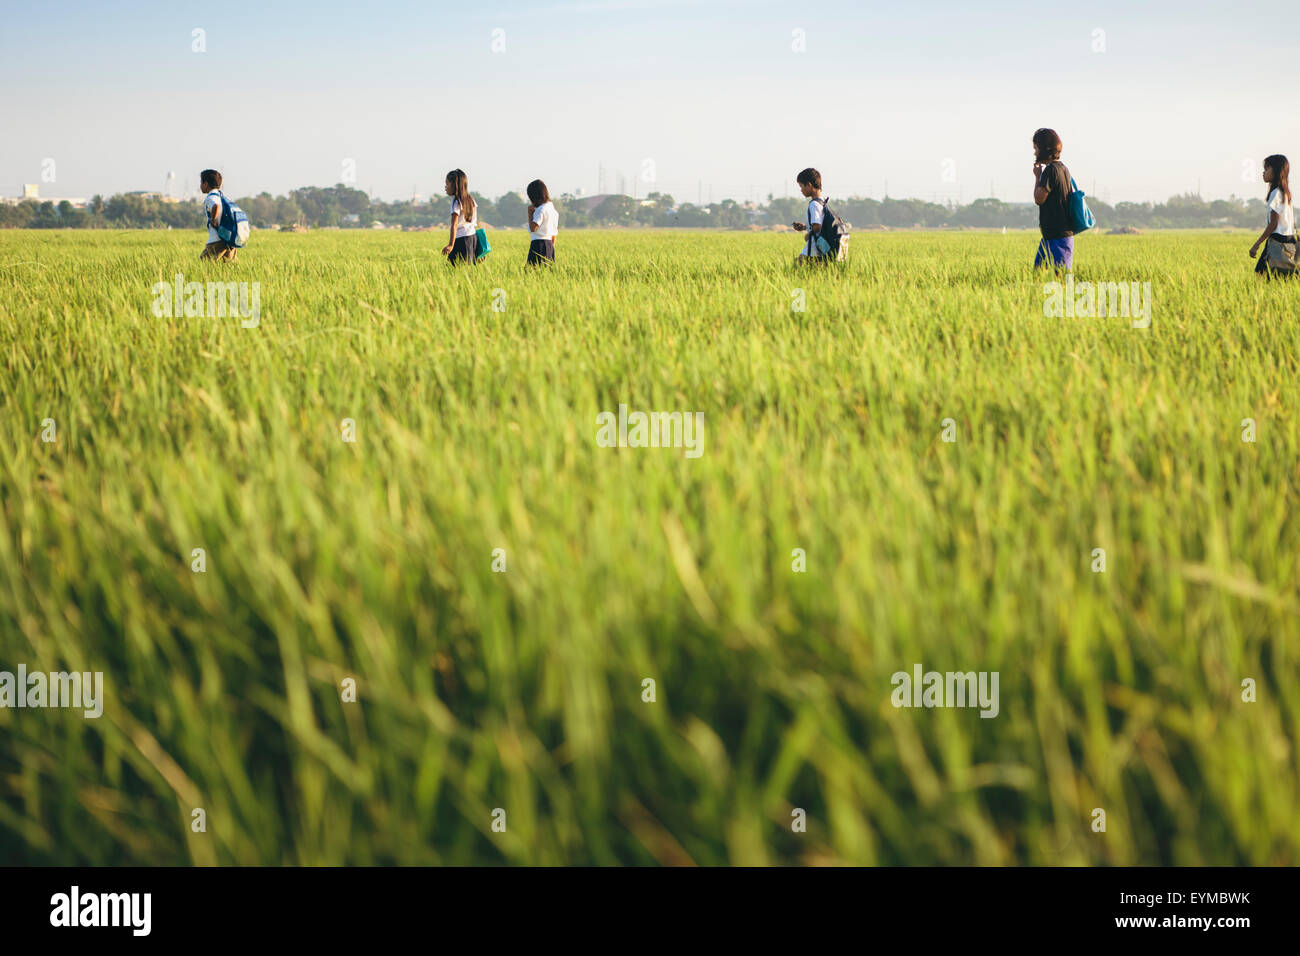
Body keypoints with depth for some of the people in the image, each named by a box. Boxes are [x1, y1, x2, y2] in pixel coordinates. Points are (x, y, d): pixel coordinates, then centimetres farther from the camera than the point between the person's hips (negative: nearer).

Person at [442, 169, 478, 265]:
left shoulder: (456, 202, -9)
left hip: (461, 239, -8)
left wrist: (451, 245, -27)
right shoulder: (471, 200, 13)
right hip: (473, 238, 8)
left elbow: (454, 225, -20)